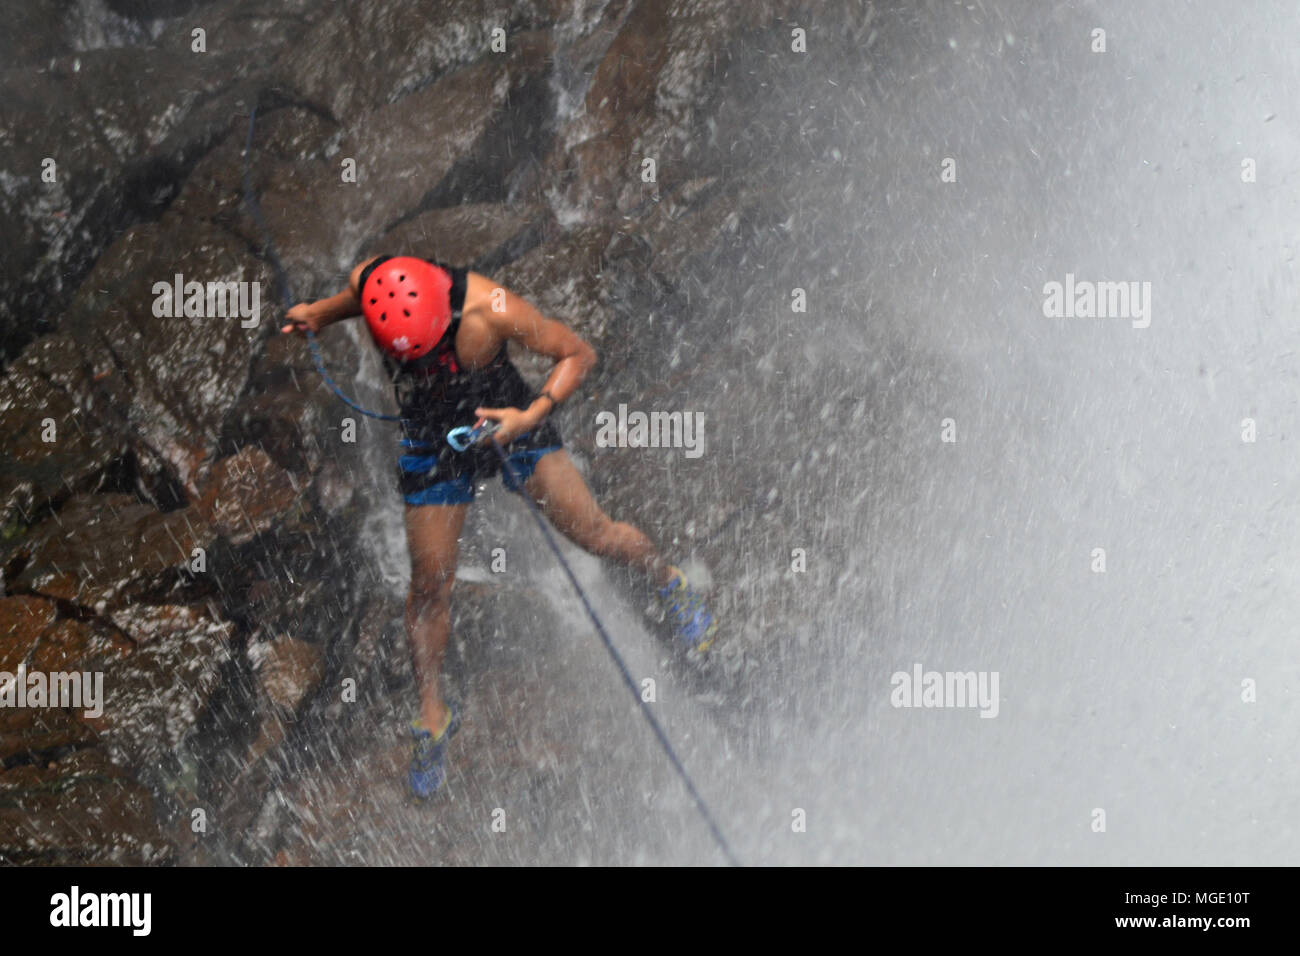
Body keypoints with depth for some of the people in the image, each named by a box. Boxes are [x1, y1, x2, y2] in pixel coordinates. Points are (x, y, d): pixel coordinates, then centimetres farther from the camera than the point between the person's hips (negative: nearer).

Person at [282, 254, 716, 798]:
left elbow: (579, 354, -23)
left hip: (505, 423, -2)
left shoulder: (489, 309, -36)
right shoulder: (370, 283, -24)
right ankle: (432, 716, 24)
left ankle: (669, 583, 34)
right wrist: (321, 314, -10)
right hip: (432, 445, 3)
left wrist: (531, 416, -33)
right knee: (430, 583, 4)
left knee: (593, 534, 1)